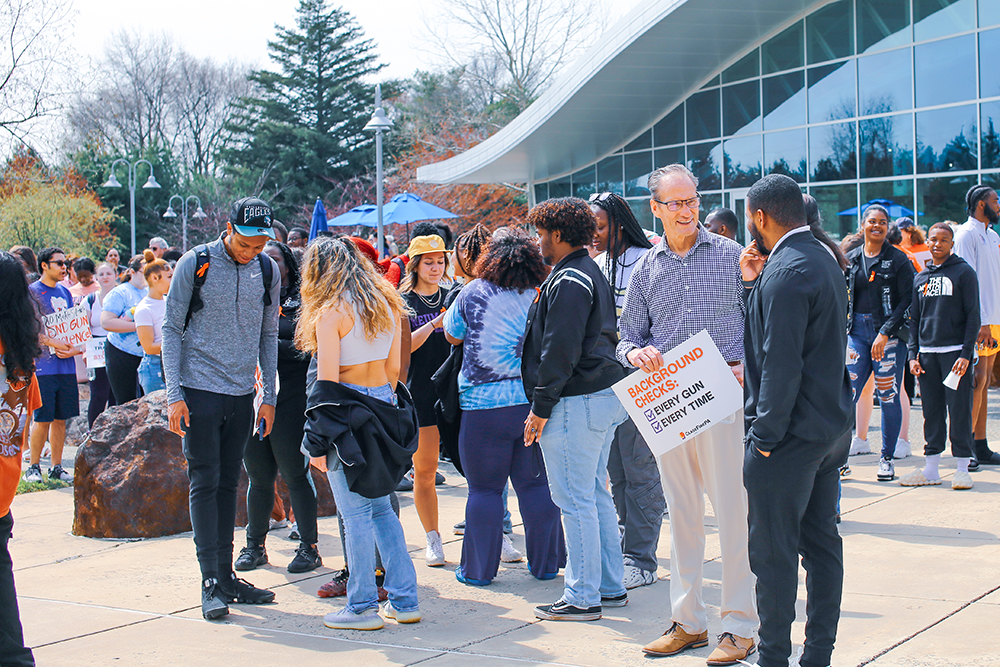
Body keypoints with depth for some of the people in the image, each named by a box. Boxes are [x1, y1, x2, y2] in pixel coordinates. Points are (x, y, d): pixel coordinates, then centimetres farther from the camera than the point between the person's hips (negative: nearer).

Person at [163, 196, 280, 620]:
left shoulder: (267, 270, 5)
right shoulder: (195, 264, -6)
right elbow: (171, 328, -3)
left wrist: (269, 397, 9)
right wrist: (174, 394, -9)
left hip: (242, 395, 4)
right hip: (200, 391, -4)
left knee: (228, 484, 9)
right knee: (204, 483, -5)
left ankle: (226, 575, 15)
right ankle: (211, 582, -3)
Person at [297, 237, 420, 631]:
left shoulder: (331, 312, -11)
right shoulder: (388, 306, 9)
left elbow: (327, 380, -15)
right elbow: (393, 368, 11)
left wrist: (318, 442, -12)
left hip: (348, 415, -7)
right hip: (384, 407, 7)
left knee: (355, 513, 1)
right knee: (380, 507, 15)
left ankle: (362, 607, 7)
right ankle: (404, 601, 15)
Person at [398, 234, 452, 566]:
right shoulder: (403, 302, 4)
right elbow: (405, 344, -9)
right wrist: (436, 322, -21)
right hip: (421, 394, -1)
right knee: (424, 471, 2)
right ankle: (433, 540, 14)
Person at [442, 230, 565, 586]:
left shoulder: (474, 293, -5)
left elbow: (452, 335, 10)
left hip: (484, 404, -3)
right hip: (537, 402, 3)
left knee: (484, 488, 5)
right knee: (536, 484, 11)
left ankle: (479, 568, 10)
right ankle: (545, 563, 16)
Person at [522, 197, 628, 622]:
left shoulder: (568, 281, -14)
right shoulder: (590, 274, 18)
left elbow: (560, 351, -19)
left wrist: (541, 407, -15)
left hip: (576, 403, -11)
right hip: (604, 396, 11)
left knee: (575, 500, -5)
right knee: (596, 494, 15)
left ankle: (582, 598, 0)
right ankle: (610, 587, 22)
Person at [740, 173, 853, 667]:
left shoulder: (785, 271, -19)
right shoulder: (822, 258, 12)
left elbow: (781, 362, -22)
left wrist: (765, 435, -18)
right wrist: (755, 283, 6)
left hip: (791, 432, -10)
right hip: (831, 427, 10)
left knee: (774, 552, -1)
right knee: (821, 541, 14)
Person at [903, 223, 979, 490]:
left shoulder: (964, 273, 0)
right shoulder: (920, 278, 14)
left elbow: (973, 316, -3)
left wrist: (966, 353, -11)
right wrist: (912, 354, 6)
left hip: (955, 352, -4)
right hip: (927, 353, 4)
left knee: (959, 410, -3)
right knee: (931, 411, 7)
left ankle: (962, 468, 4)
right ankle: (931, 469, 12)